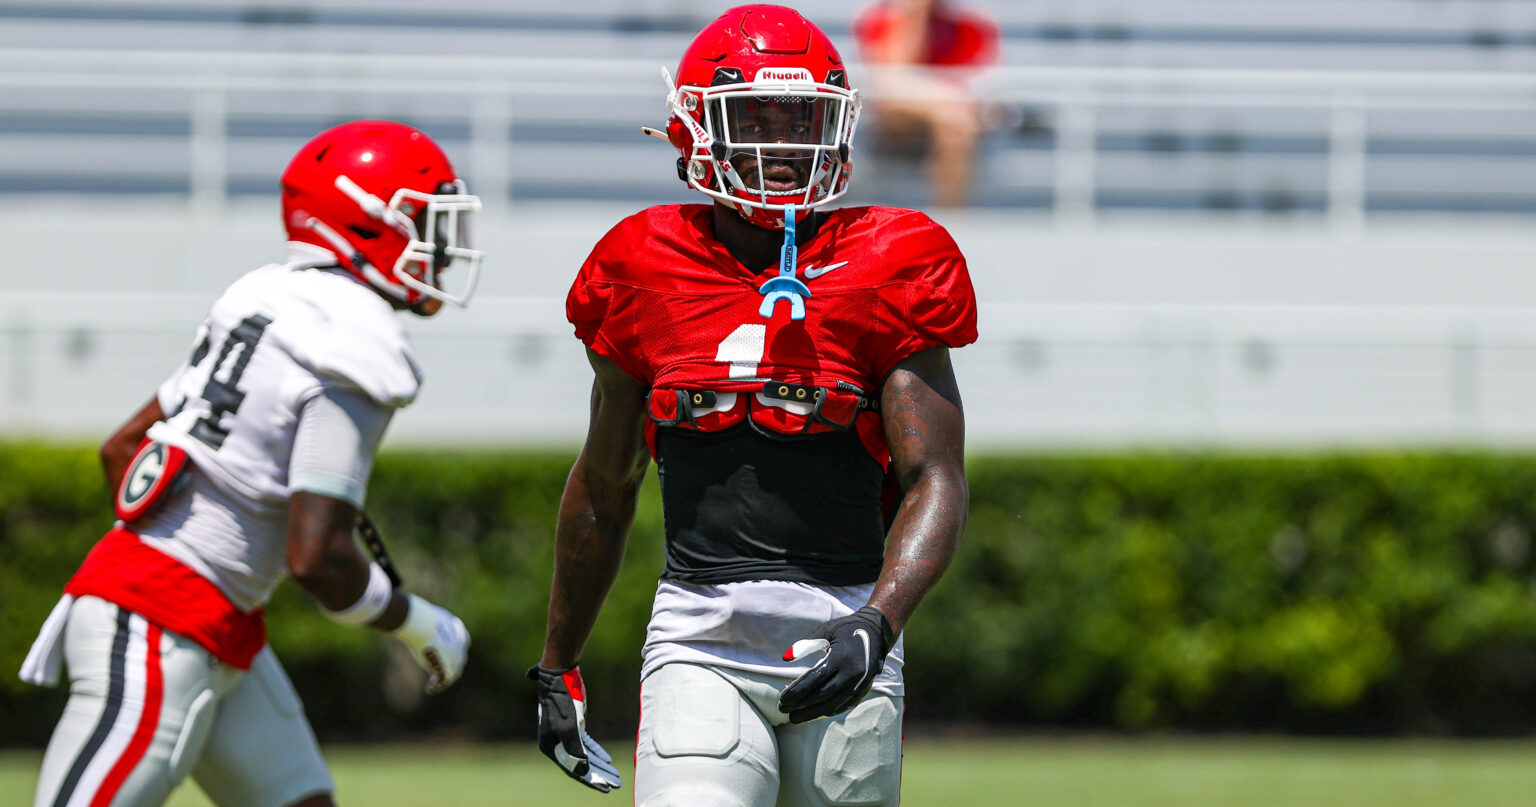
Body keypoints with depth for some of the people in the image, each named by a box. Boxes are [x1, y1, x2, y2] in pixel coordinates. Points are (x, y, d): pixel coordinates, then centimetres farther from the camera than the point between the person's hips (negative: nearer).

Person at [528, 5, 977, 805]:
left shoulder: (885, 276, 2)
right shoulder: (647, 275, 6)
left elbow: (935, 483, -3)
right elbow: (604, 485, 19)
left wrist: (877, 626, -21)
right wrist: (559, 664, 25)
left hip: (842, 628, 0)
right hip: (700, 640, 0)